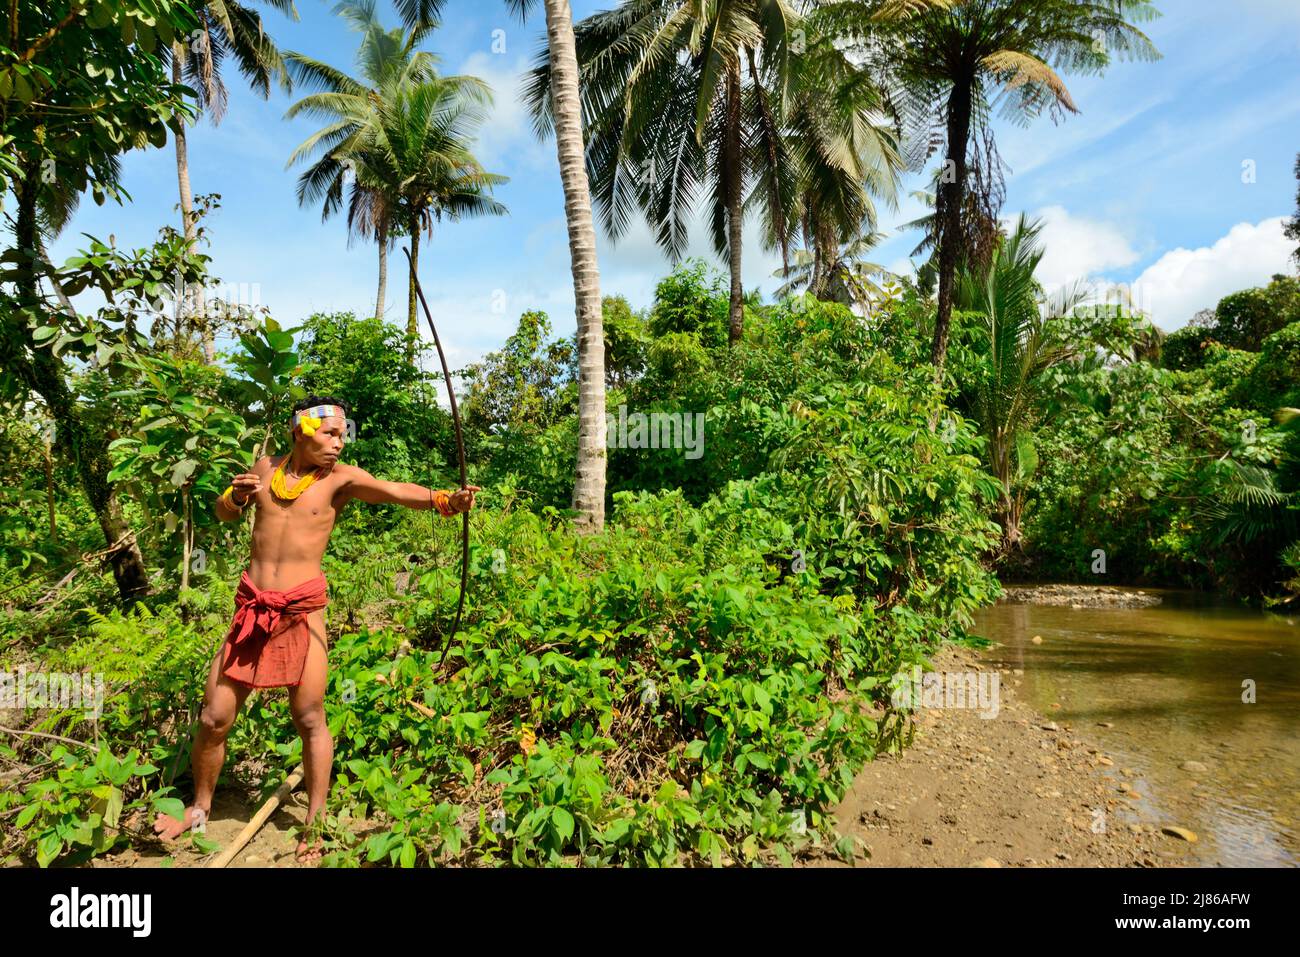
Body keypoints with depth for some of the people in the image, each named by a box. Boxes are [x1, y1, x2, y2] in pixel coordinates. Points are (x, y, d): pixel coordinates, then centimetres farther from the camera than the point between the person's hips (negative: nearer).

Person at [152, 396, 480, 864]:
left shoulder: (340, 478, -7)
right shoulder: (266, 467, 5)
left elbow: (394, 490, -25)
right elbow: (222, 513, 18)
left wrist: (443, 499, -44)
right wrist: (237, 494, -6)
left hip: (301, 610, -3)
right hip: (251, 607, 4)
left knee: (310, 720, 3)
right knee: (214, 718, 9)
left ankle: (316, 822, 20)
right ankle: (200, 807, 34)